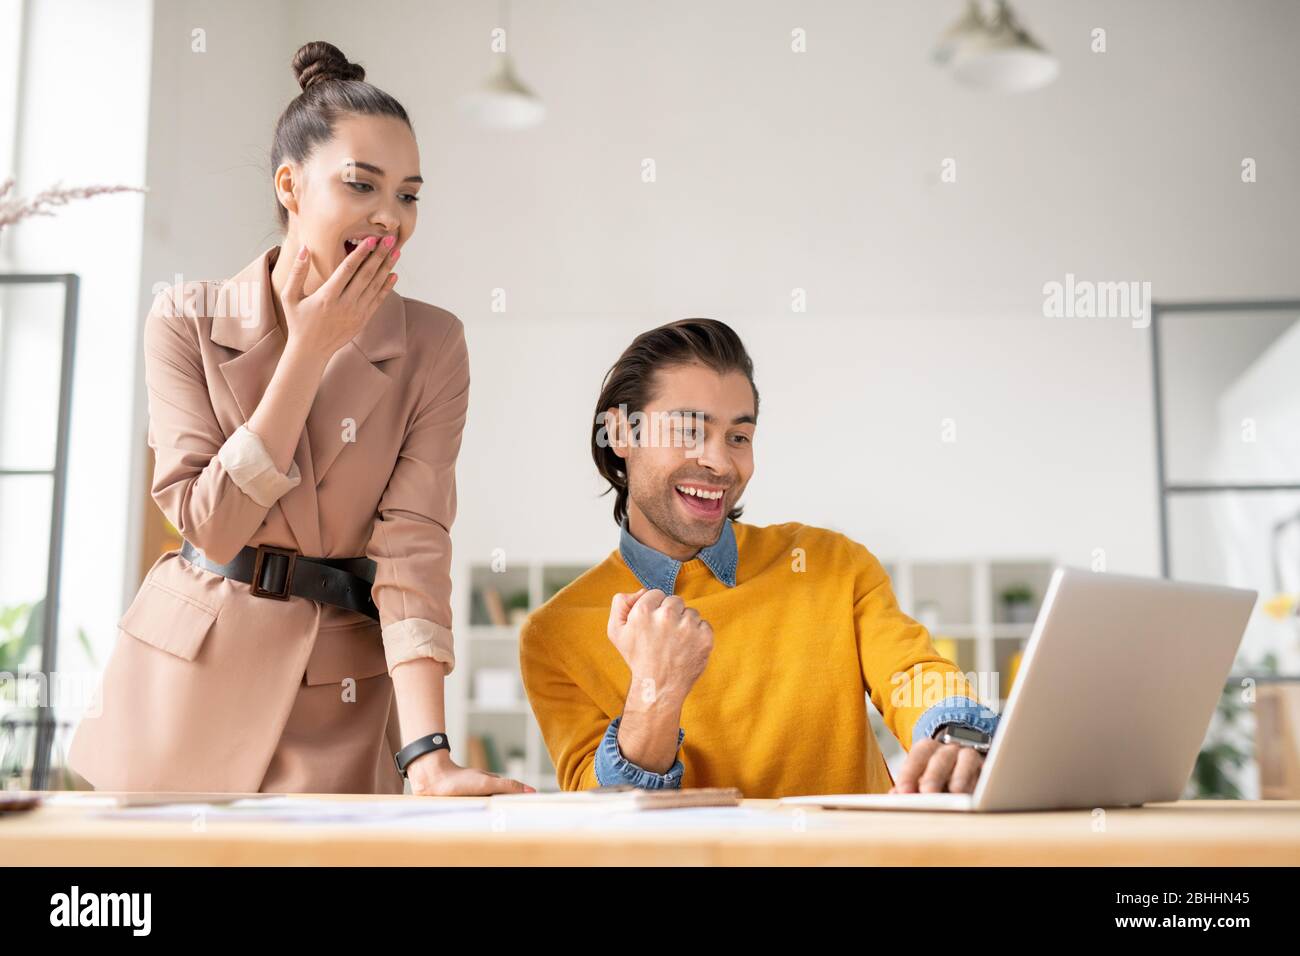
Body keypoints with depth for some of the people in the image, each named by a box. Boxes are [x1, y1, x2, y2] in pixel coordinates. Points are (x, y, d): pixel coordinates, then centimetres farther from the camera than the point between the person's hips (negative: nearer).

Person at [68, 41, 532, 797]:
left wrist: (427, 756, -26)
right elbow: (210, 524, -12)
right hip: (189, 682, 1)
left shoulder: (433, 347, -5)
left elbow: (414, 546, -14)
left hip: (341, 702, 0)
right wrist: (309, 352, -16)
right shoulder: (188, 323, -4)